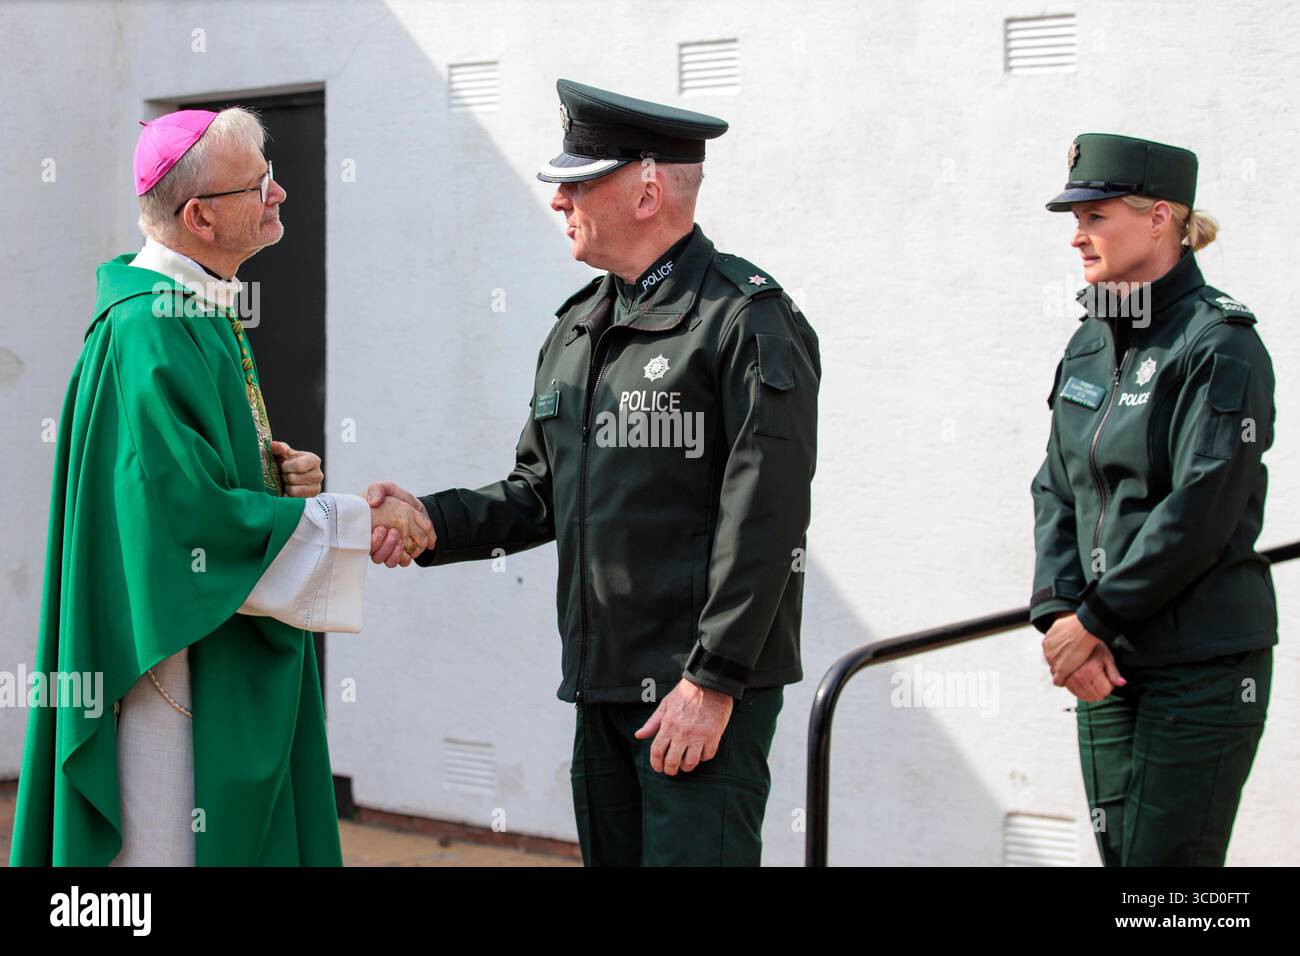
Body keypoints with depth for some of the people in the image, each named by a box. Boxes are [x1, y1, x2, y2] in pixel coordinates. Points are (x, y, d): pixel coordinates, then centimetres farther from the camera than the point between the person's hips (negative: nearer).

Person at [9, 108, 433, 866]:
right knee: (177, 838, -4)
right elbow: (191, 513, -24)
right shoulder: (151, 329, -19)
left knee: (246, 830, 14)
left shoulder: (208, 315, 13)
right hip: (182, 658, -10)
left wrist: (283, 476, 1)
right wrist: (351, 523, -17)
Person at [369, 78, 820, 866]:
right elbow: (540, 496, 20)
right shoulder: (576, 330, 15)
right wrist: (431, 521, 3)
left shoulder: (748, 320, -11)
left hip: (708, 691, -8)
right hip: (604, 685, 8)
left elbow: (765, 523, -16)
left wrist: (712, 682, -18)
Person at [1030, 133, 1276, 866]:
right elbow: (1058, 489, 9)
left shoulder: (1219, 345, -12)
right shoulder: (1092, 343, 10)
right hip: (1109, 662, 7)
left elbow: (1202, 513, -18)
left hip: (1203, 663, -7)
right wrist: (1059, 612, -5)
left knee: (1164, 858, -4)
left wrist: (1092, 620, -14)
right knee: (1117, 850, 11)